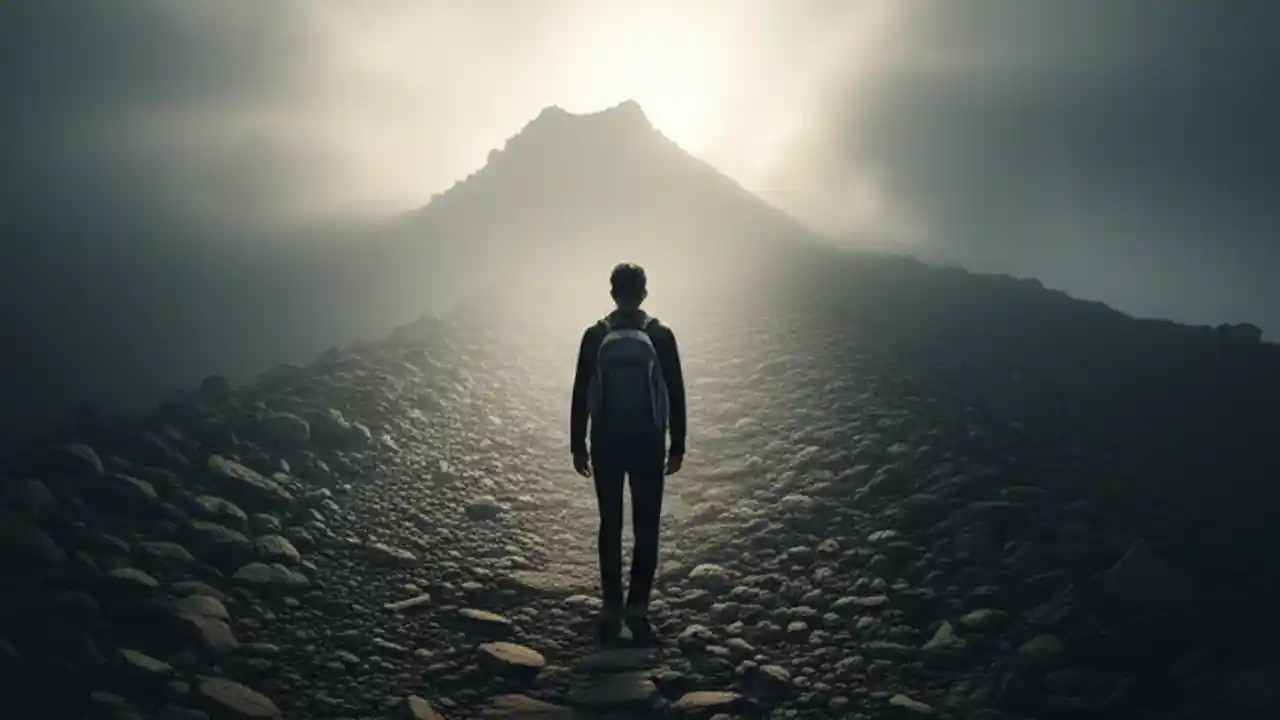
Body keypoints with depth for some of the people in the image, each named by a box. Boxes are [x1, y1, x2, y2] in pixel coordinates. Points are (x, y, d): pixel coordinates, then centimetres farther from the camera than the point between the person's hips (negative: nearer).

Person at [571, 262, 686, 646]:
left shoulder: (595, 336, -4)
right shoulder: (661, 336, -6)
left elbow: (580, 395, -2)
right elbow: (676, 394, -4)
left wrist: (578, 445, 7)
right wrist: (677, 446, 5)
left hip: (605, 445, 1)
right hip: (648, 445, -1)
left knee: (610, 526, 11)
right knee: (646, 530, 7)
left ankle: (612, 611, 15)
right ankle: (637, 611, 7)